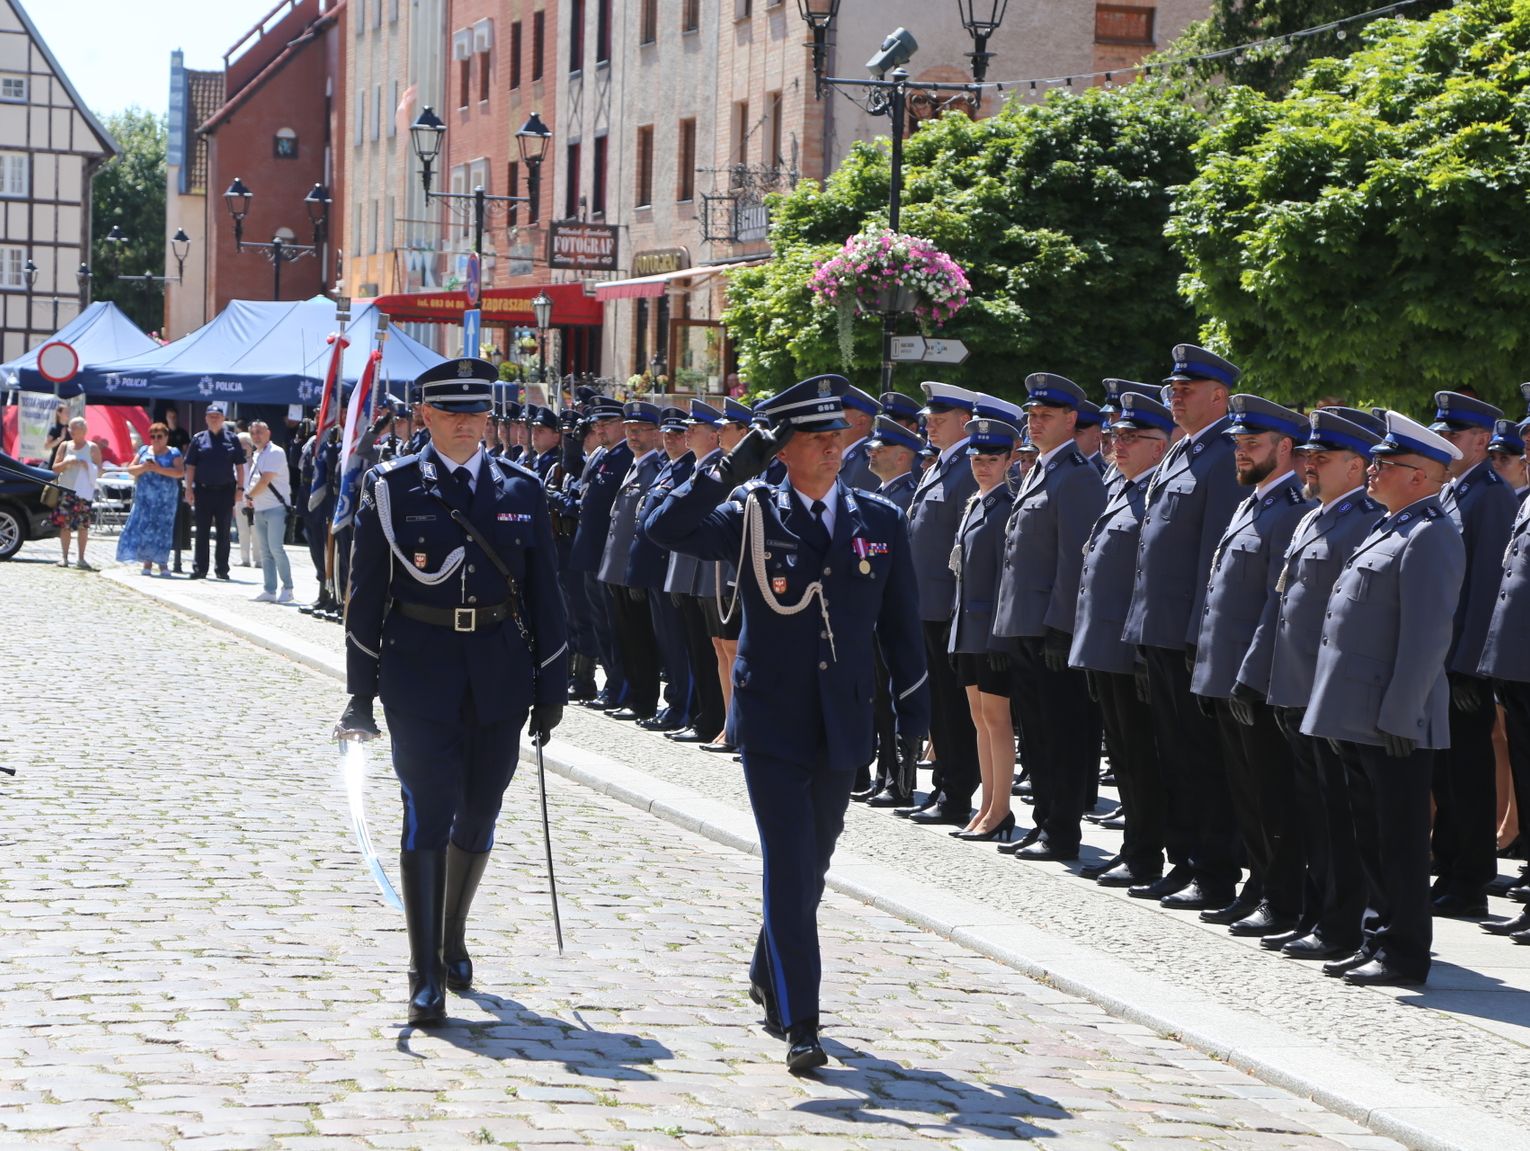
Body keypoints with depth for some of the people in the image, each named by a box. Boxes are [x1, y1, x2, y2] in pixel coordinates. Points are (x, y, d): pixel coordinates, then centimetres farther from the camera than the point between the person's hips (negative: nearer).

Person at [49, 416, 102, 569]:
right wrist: (65, 463, -11)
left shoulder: (92, 448, 3)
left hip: (84, 491, -2)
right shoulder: (64, 445, 9)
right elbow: (55, 468, 8)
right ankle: (64, 557, 3)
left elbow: (99, 471, 2)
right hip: (66, 490, 2)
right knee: (64, 524, -2)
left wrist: (87, 465, -15)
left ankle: (81, 559, 2)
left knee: (83, 525, -4)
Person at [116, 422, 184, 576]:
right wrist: (144, 467, -11)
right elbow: (130, 469, 9)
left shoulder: (173, 453, 4)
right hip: (144, 497, 2)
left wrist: (158, 468, -16)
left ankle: (162, 562, 3)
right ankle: (147, 561, 2)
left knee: (163, 528, -4)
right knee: (143, 527, -3)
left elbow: (180, 472, -10)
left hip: (165, 499, -2)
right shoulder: (144, 451, 13)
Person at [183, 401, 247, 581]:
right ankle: (199, 569, 5)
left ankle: (222, 569, 12)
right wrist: (189, 489, -3)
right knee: (202, 532, 2)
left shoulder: (231, 439, 5)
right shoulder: (198, 439, 5)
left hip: (225, 491, 0)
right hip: (203, 490, 0)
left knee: (223, 532, 5)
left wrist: (240, 487, -2)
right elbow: (190, 466, 4)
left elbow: (239, 465, 6)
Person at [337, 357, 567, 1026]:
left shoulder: (520, 491, 7)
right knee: (427, 815, -8)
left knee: (479, 815, 12)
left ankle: (453, 938, 34)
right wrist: (362, 692, -2)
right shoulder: (391, 488, 1)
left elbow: (544, 594, 9)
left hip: (500, 673, 3)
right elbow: (366, 593, 1)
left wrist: (551, 687, 6)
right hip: (420, 672, -3)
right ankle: (426, 975, -6)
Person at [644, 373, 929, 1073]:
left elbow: (899, 625, 9)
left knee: (811, 866, 15)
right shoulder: (751, 517, -3)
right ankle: (799, 1023, -7)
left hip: (842, 727, 3)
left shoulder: (880, 523, 5)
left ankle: (768, 978, 38)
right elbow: (665, 528, -16)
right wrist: (731, 469, -21)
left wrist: (915, 714, 7)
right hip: (772, 724, -3)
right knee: (788, 868, -8)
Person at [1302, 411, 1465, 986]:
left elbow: (1428, 636, -21)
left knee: (1400, 842, -2)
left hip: (1395, 725, -10)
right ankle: (1378, 940, 22)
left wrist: (1398, 716, -22)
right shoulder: (1389, 530, 17)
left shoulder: (1430, 538, -15)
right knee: (1371, 839, 15)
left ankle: (1404, 954, 4)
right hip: (1360, 720, 10)